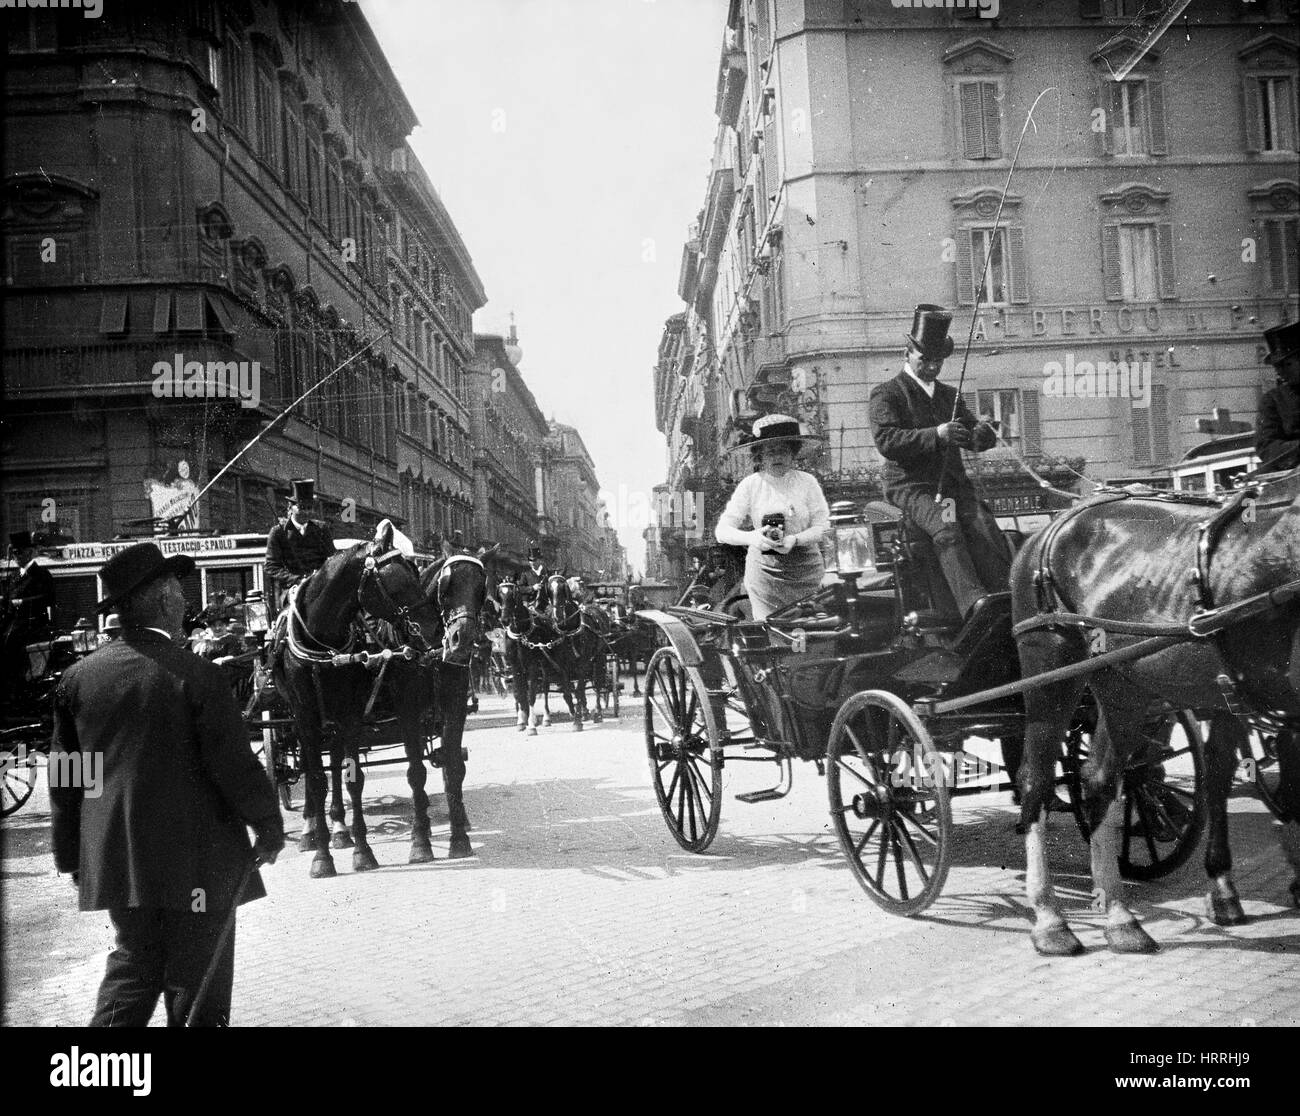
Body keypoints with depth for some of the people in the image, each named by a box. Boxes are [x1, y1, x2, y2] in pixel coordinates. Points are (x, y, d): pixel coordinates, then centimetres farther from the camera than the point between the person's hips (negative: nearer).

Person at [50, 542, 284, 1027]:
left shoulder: (78, 677, 1)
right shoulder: (198, 676, -16)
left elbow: (63, 776, 7)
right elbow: (234, 763, -13)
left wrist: (73, 856, 18)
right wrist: (268, 824, 2)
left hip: (116, 860, 5)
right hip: (195, 862, -5)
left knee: (134, 961, 21)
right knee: (196, 979, 8)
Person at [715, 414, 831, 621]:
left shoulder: (807, 482, 0)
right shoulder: (750, 485, -2)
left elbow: (823, 527, -3)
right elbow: (722, 531, -6)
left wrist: (795, 539, -21)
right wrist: (751, 538, -26)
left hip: (805, 571, 1)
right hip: (764, 571, 0)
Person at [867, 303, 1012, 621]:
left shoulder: (949, 395, 25)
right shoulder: (885, 395, 5)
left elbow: (976, 437, 23)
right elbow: (886, 441, -11)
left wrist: (982, 433, -4)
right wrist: (936, 435, -24)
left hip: (955, 485, 6)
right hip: (911, 487, -6)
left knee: (987, 532, -23)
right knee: (946, 527, -35)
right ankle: (975, 607, -49)